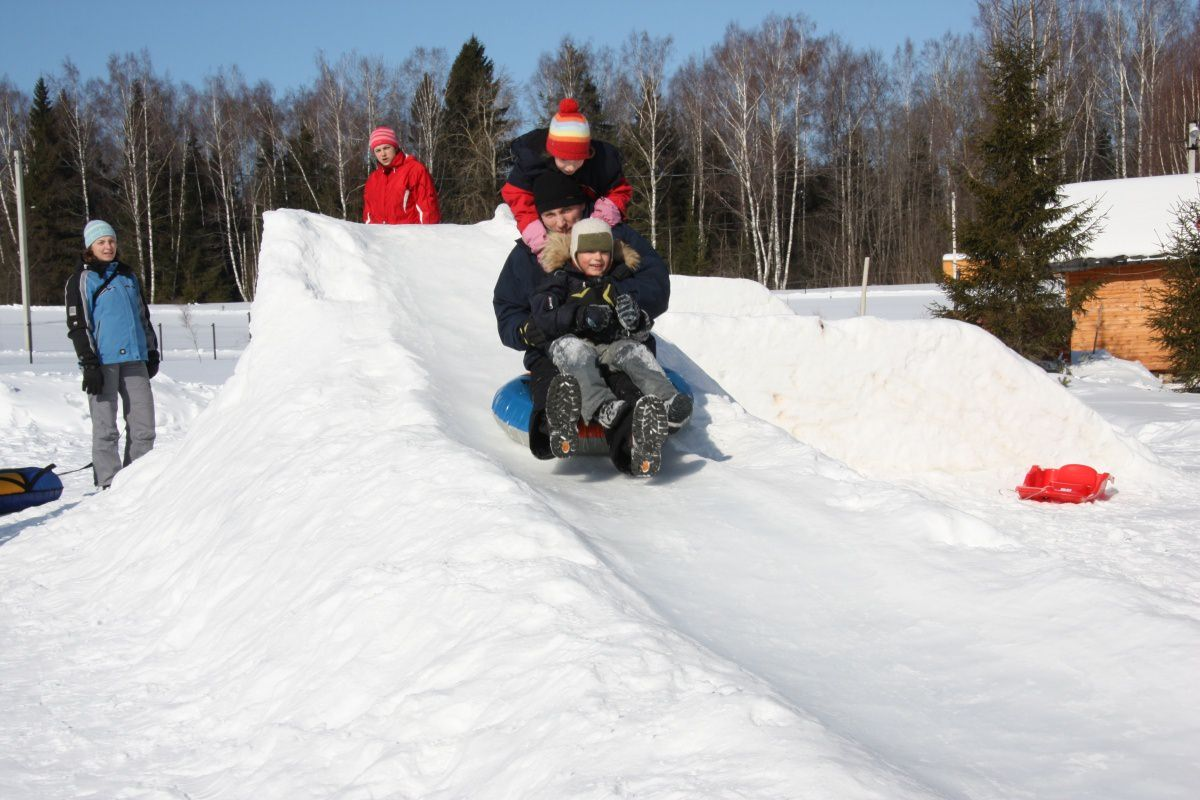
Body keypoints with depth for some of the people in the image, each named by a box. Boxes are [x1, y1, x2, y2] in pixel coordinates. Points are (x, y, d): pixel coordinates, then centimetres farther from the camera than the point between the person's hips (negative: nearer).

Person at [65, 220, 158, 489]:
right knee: (105, 427, -2)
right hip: (103, 361, -5)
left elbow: (143, 316, 26)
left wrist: (152, 351, 22)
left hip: (134, 358, 5)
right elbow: (77, 325, -4)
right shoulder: (81, 280, 1)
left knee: (144, 424, 2)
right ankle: (109, 483, 3)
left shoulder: (128, 275, 18)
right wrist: (89, 363, -12)